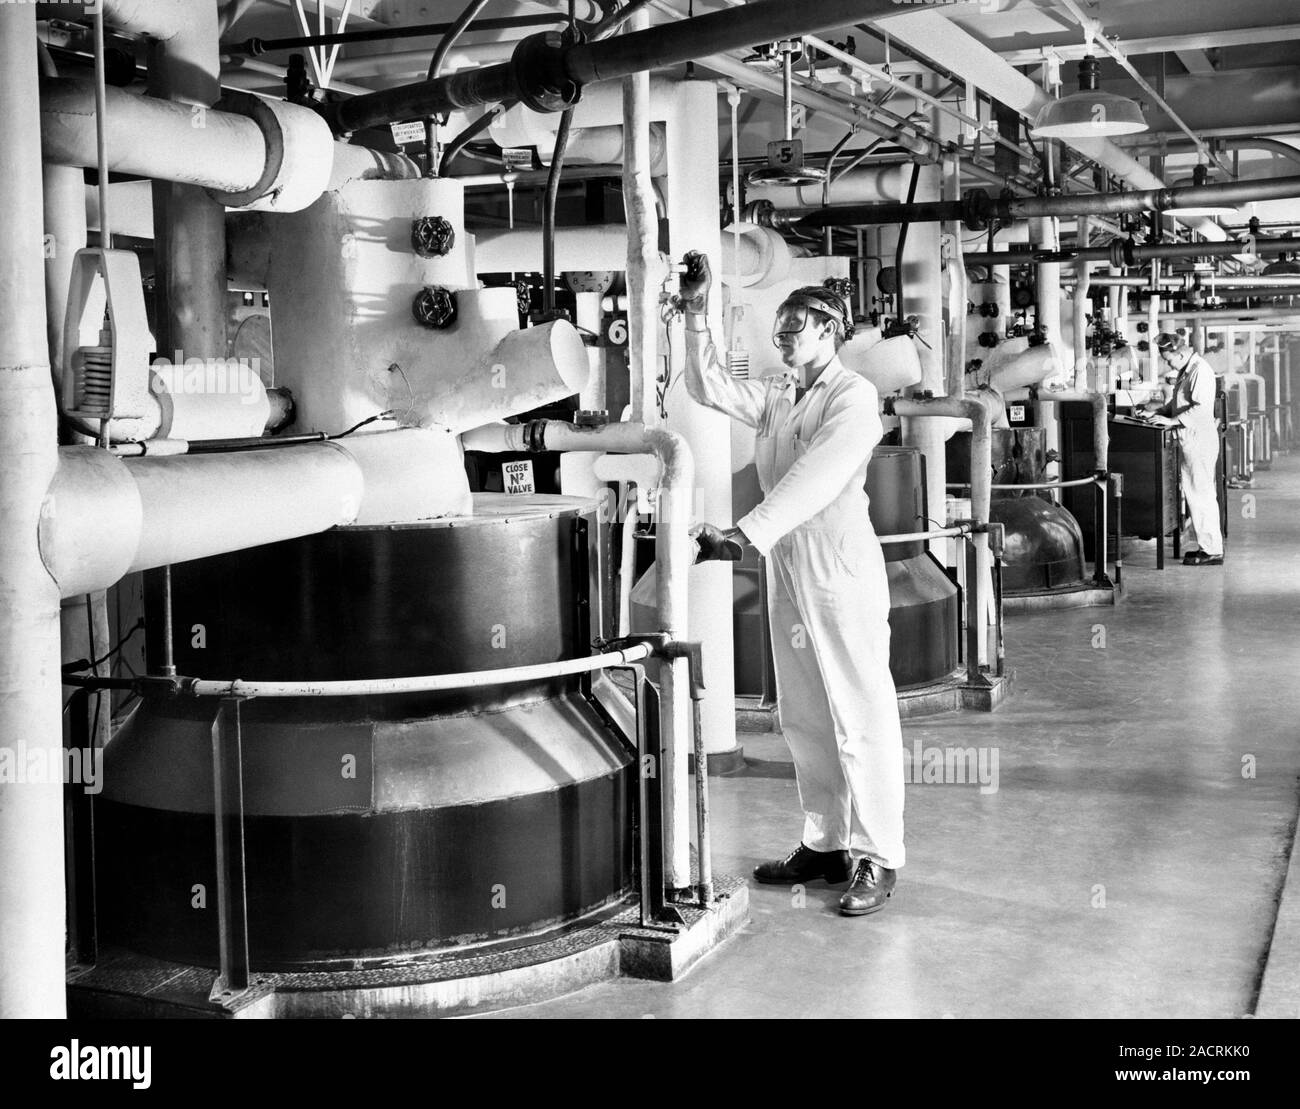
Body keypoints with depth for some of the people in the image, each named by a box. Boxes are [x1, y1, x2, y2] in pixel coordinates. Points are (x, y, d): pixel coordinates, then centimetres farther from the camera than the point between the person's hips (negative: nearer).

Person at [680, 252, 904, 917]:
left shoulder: (853, 396, -9)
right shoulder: (776, 396, 15)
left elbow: (813, 481, -20)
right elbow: (709, 388, 18)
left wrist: (744, 532, -29)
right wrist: (696, 314, 7)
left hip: (840, 567, -8)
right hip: (784, 566, 8)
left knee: (860, 716, -4)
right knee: (802, 718, 12)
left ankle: (876, 859, 2)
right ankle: (825, 844, 21)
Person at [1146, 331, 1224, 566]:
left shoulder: (1201, 371, -16)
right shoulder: (1185, 371, 14)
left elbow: (1202, 408, -24)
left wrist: (1176, 420, -23)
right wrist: (1161, 408, 11)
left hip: (1200, 440, -10)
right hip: (1190, 440, 10)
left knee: (1201, 494, -6)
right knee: (1192, 493, 13)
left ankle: (1212, 550, -2)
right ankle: (1201, 543, 19)